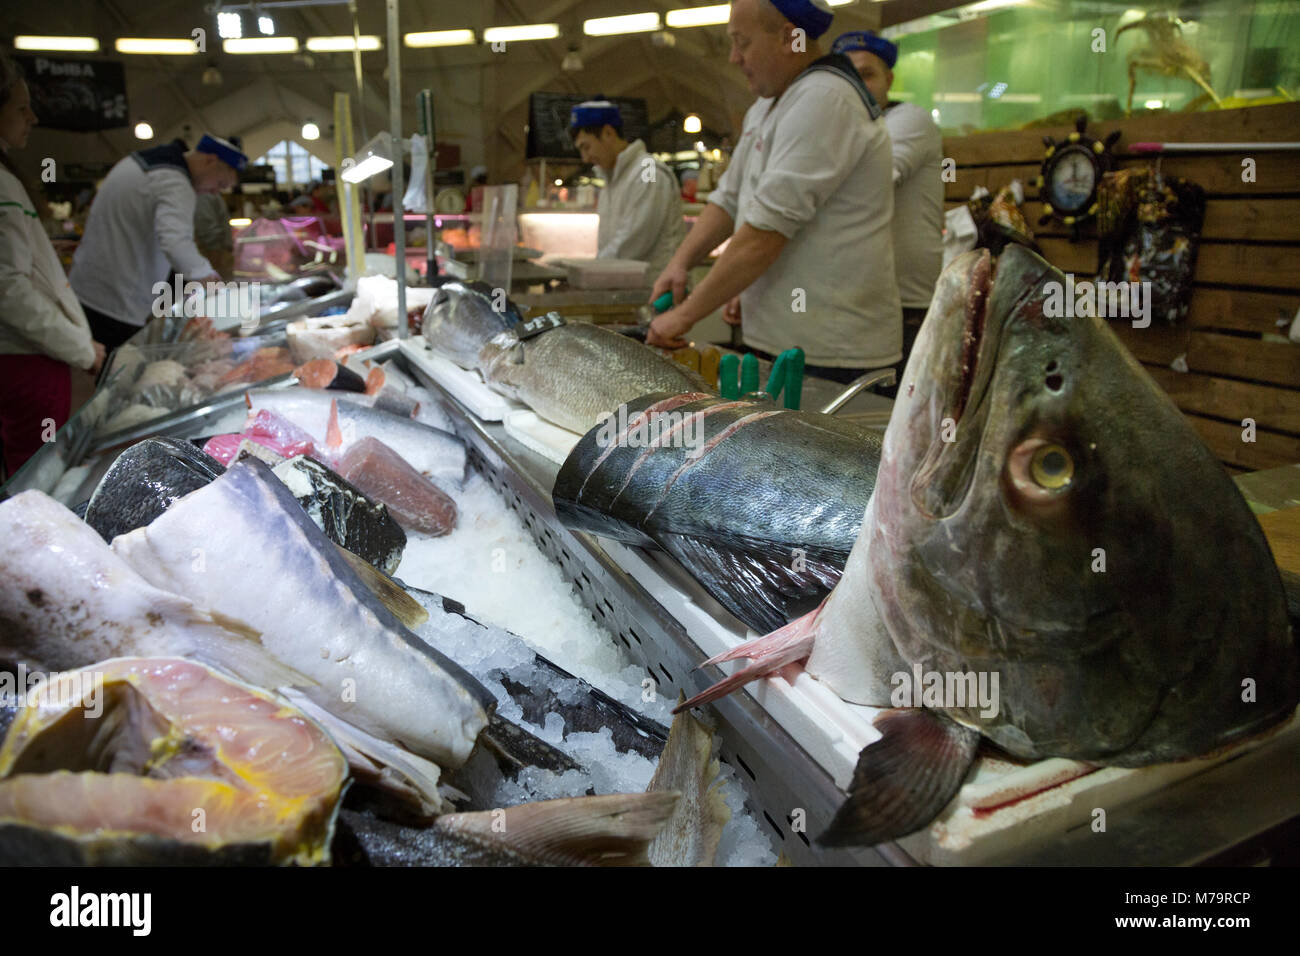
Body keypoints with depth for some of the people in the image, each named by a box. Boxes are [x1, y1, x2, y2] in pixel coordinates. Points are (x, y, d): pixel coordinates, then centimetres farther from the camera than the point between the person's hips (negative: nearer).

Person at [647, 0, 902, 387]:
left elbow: (764, 234, -22)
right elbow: (730, 197, 22)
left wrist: (685, 315, -17)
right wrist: (680, 261, 4)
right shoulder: (767, 106, 17)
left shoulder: (823, 101, -17)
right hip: (777, 341, 9)